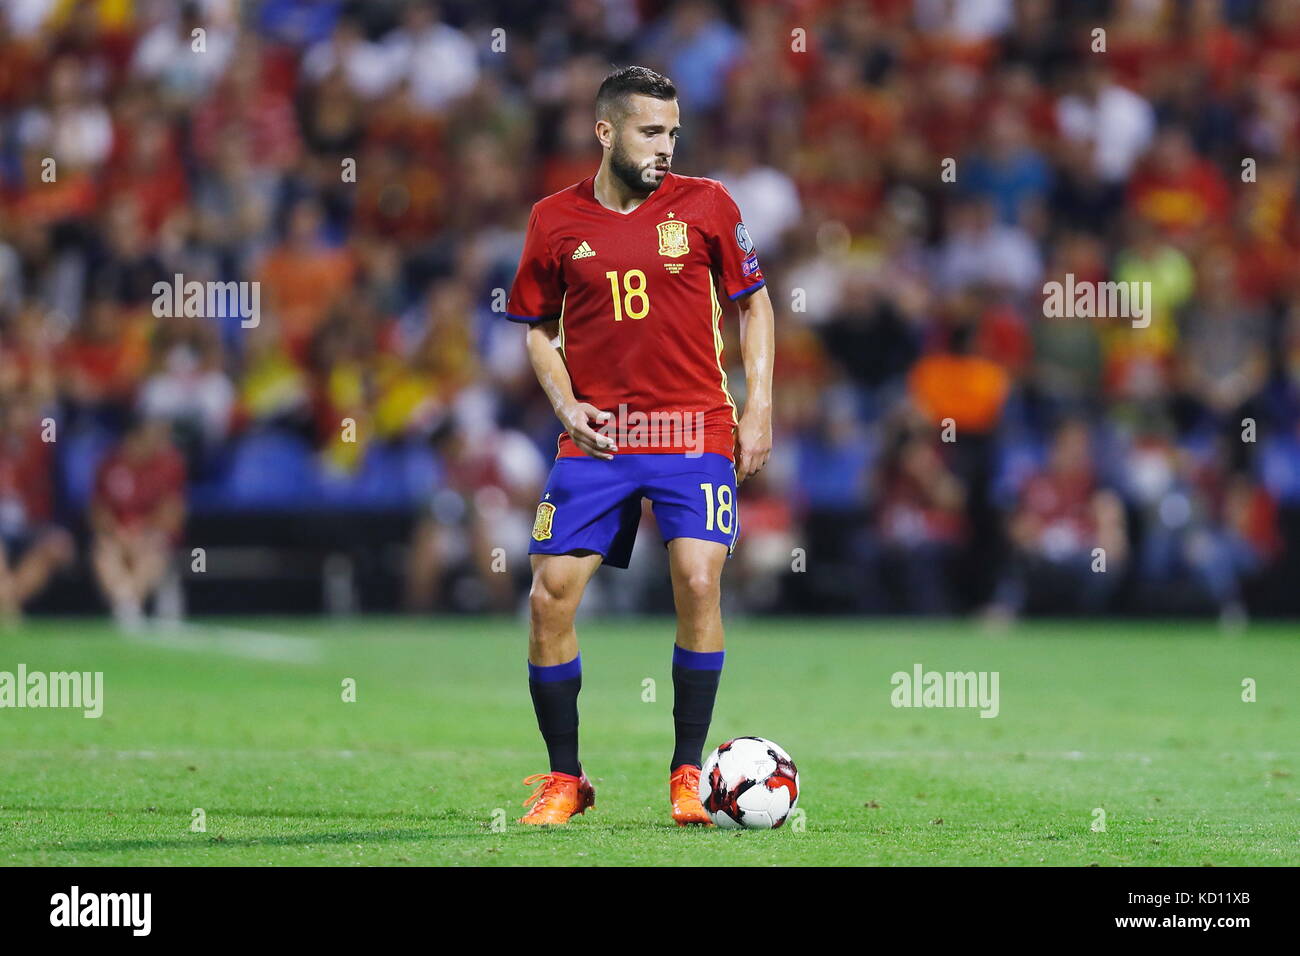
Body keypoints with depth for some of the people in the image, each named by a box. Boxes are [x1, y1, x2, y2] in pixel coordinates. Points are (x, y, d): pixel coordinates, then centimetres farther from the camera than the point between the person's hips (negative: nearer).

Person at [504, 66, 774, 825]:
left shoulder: (706, 205, 0)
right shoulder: (556, 220, 2)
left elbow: (754, 304, 9)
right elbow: (539, 327, 14)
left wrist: (759, 409, 1)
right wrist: (564, 401, -3)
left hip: (694, 429, -1)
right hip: (597, 436, 2)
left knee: (699, 584, -16)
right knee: (551, 596, -5)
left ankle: (689, 775, -2)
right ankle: (565, 778, 11)